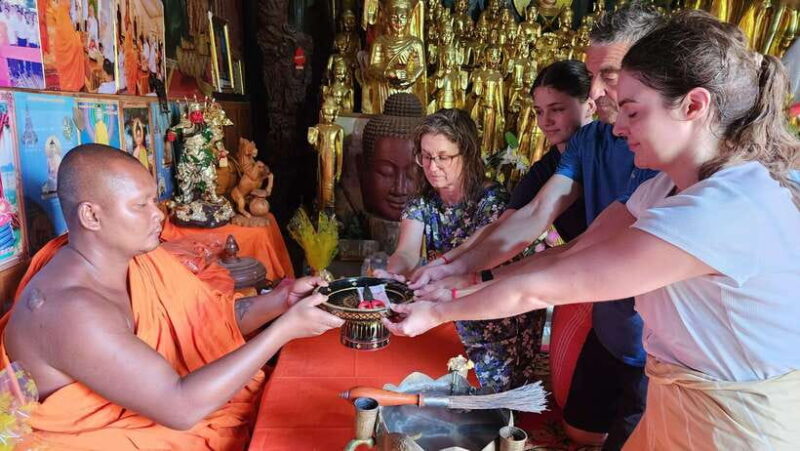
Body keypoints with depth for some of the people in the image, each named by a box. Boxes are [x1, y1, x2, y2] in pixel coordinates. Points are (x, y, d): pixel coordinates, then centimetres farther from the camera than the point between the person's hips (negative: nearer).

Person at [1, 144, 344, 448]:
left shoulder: (143, 258, -4)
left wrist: (281, 299, -14)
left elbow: (217, 318, 4)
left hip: (152, 412, 7)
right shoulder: (70, 309, -29)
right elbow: (180, 408, -33)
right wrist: (285, 328, -30)